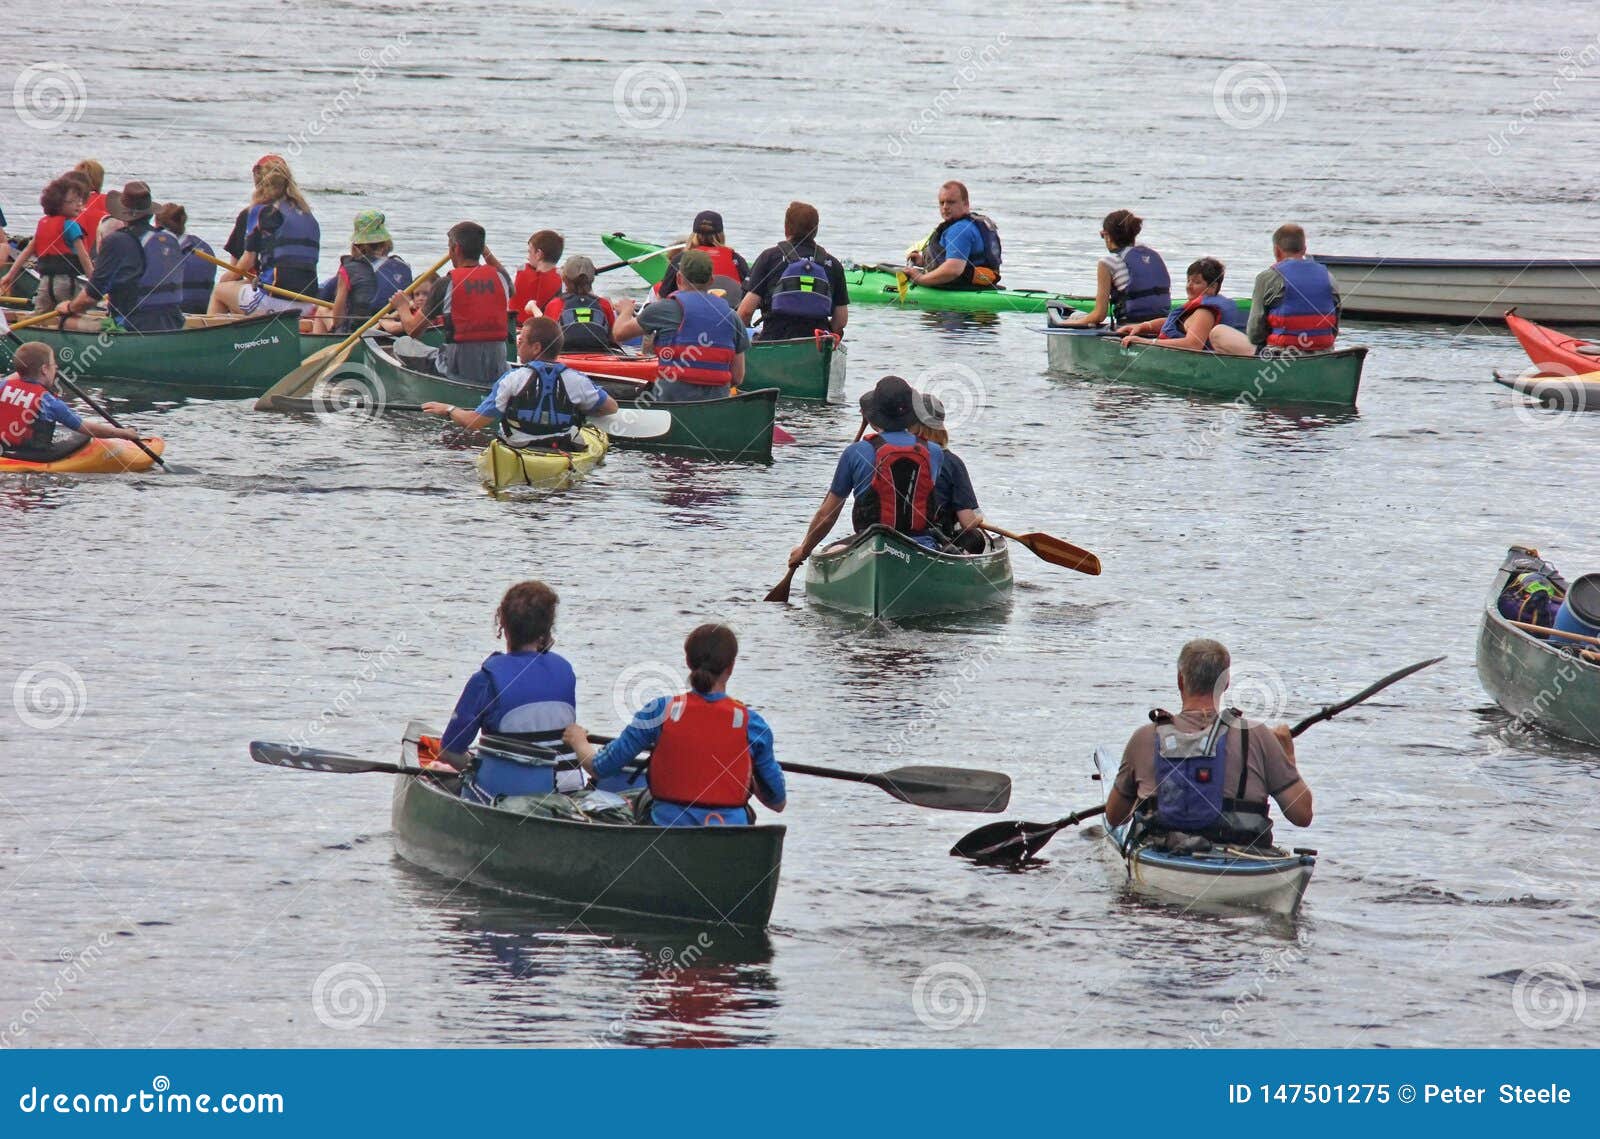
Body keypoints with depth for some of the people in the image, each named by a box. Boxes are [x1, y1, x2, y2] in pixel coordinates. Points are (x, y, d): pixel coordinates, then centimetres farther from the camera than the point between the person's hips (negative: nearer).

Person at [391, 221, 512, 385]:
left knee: (401, 345, 14)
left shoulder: (445, 284, -9)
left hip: (458, 371, -4)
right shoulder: (500, 277, 3)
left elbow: (412, 328, -2)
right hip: (497, 372, 4)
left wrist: (402, 306, 20)